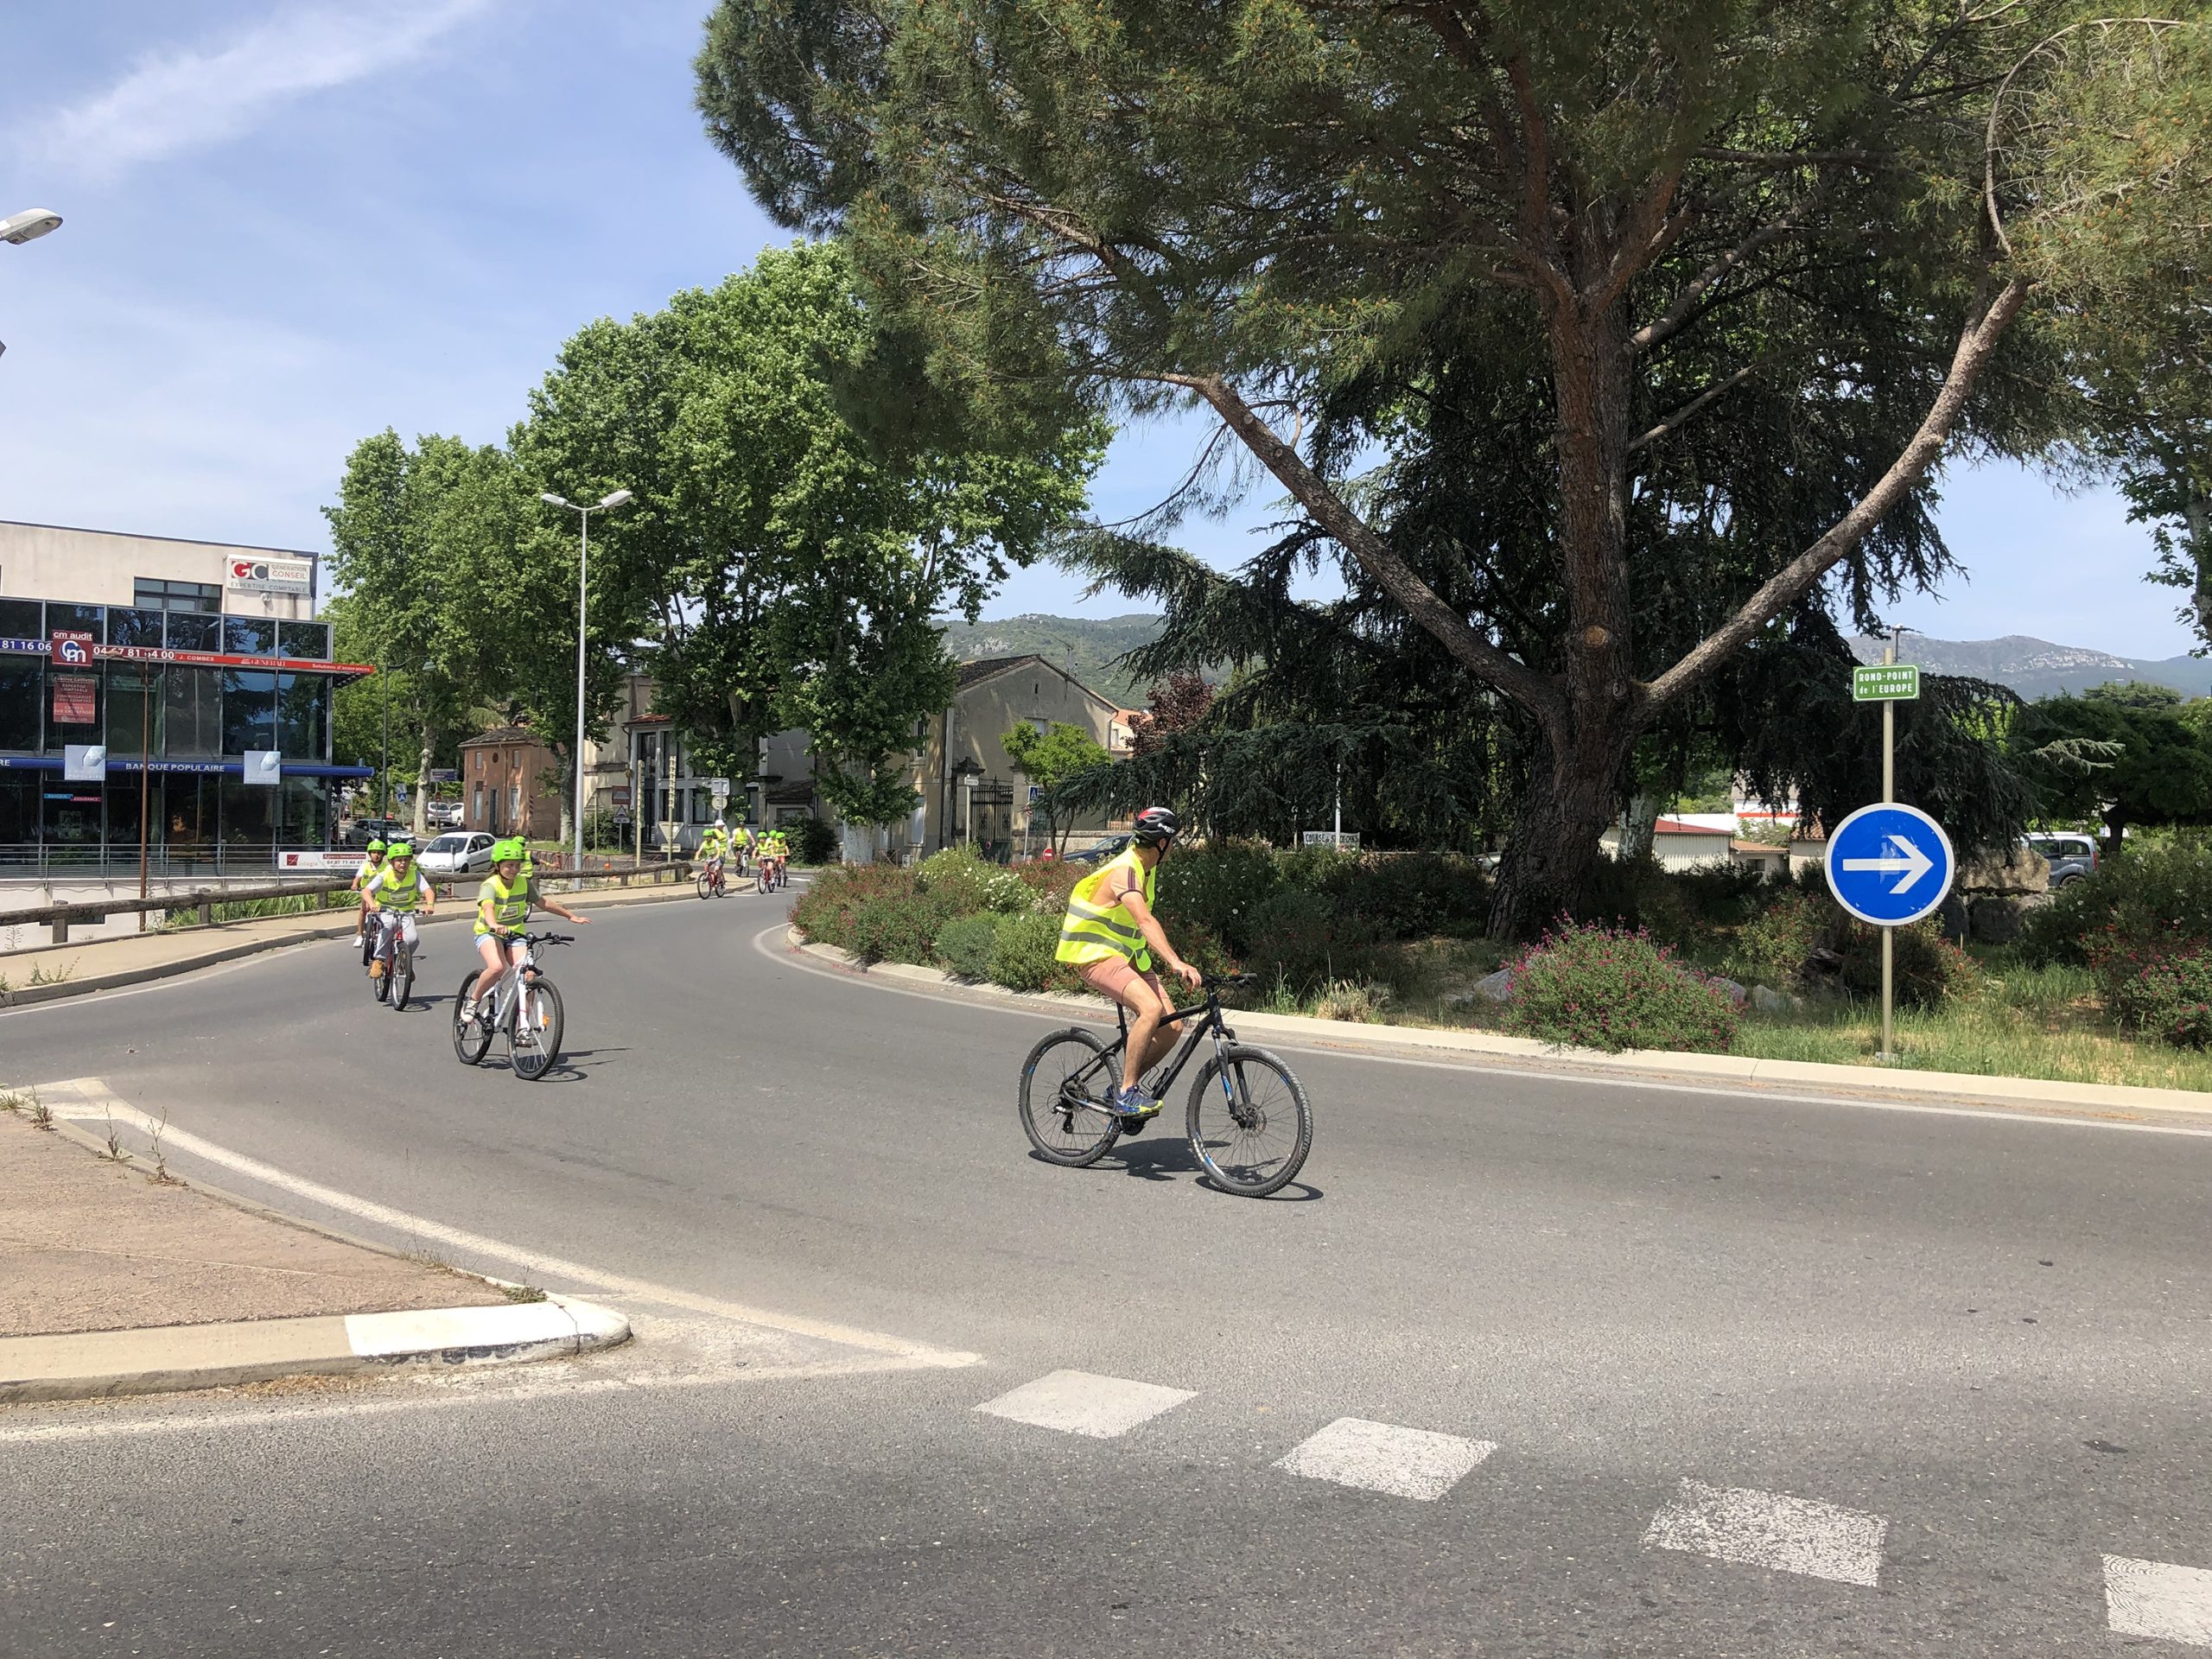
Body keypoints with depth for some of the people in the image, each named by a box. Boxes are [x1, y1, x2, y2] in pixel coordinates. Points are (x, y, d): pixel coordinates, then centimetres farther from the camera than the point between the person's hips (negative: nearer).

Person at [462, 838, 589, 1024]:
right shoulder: (490, 885, -19)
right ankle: (472, 1001, -8)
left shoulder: (524, 883, -3)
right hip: (488, 933, -4)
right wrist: (494, 925, -61)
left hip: (515, 934, 4)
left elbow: (542, 902, 10)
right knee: (497, 967, -34)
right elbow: (488, 907, -39)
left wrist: (571, 916, 11)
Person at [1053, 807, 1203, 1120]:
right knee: (1151, 1008, -31)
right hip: (1096, 956, -9)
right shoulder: (1124, 871, -22)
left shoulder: (1144, 868, 9)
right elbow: (1145, 921, -38)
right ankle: (1126, 1093, -23)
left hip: (1127, 955, 9)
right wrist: (1176, 963, -49)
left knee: (1171, 1026, -4)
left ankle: (1125, 1086, 12)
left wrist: (1172, 960, 26)